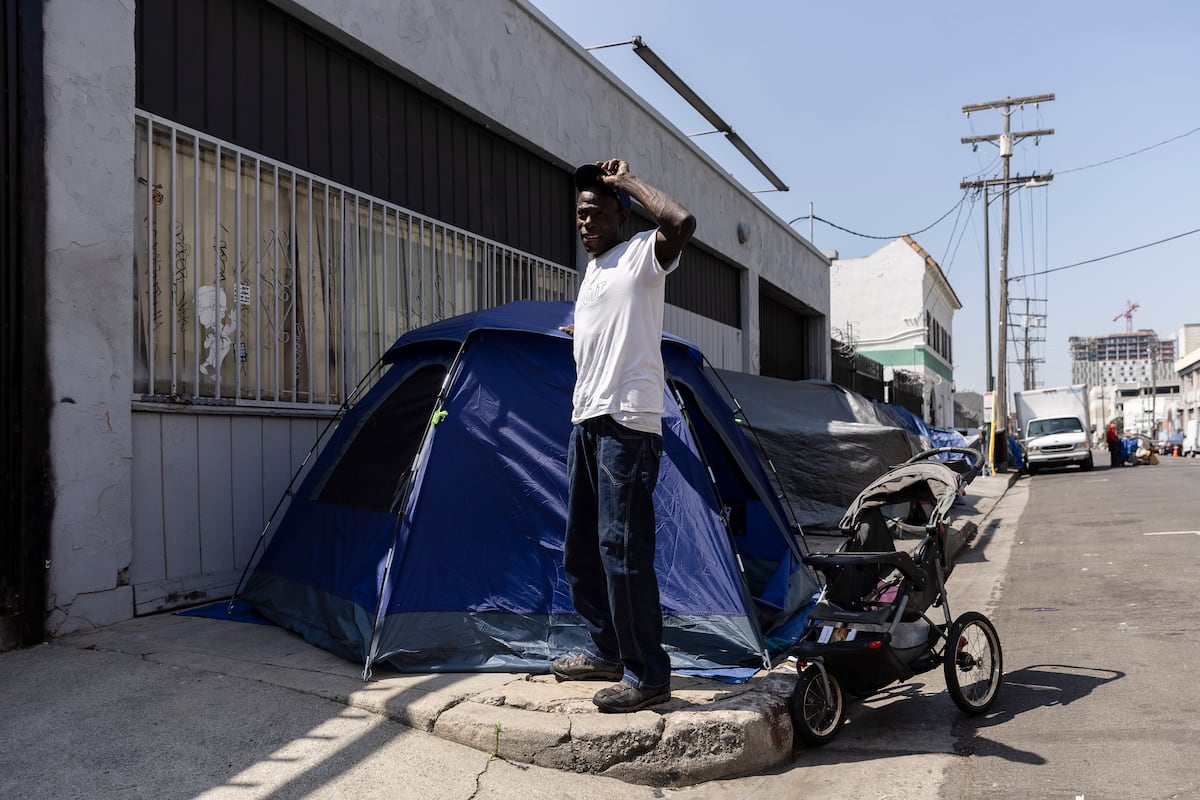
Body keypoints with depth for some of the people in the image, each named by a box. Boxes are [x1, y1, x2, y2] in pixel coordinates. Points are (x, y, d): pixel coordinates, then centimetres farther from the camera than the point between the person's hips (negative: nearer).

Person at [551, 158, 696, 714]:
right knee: (581, 547, 15)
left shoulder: (641, 255, -4)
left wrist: (628, 181, -16)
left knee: (622, 547, -12)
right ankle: (606, 651, 29)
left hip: (627, 422, -10)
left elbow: (682, 223, -27)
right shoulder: (592, 270, 21)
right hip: (586, 420, 10)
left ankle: (647, 675, -3)